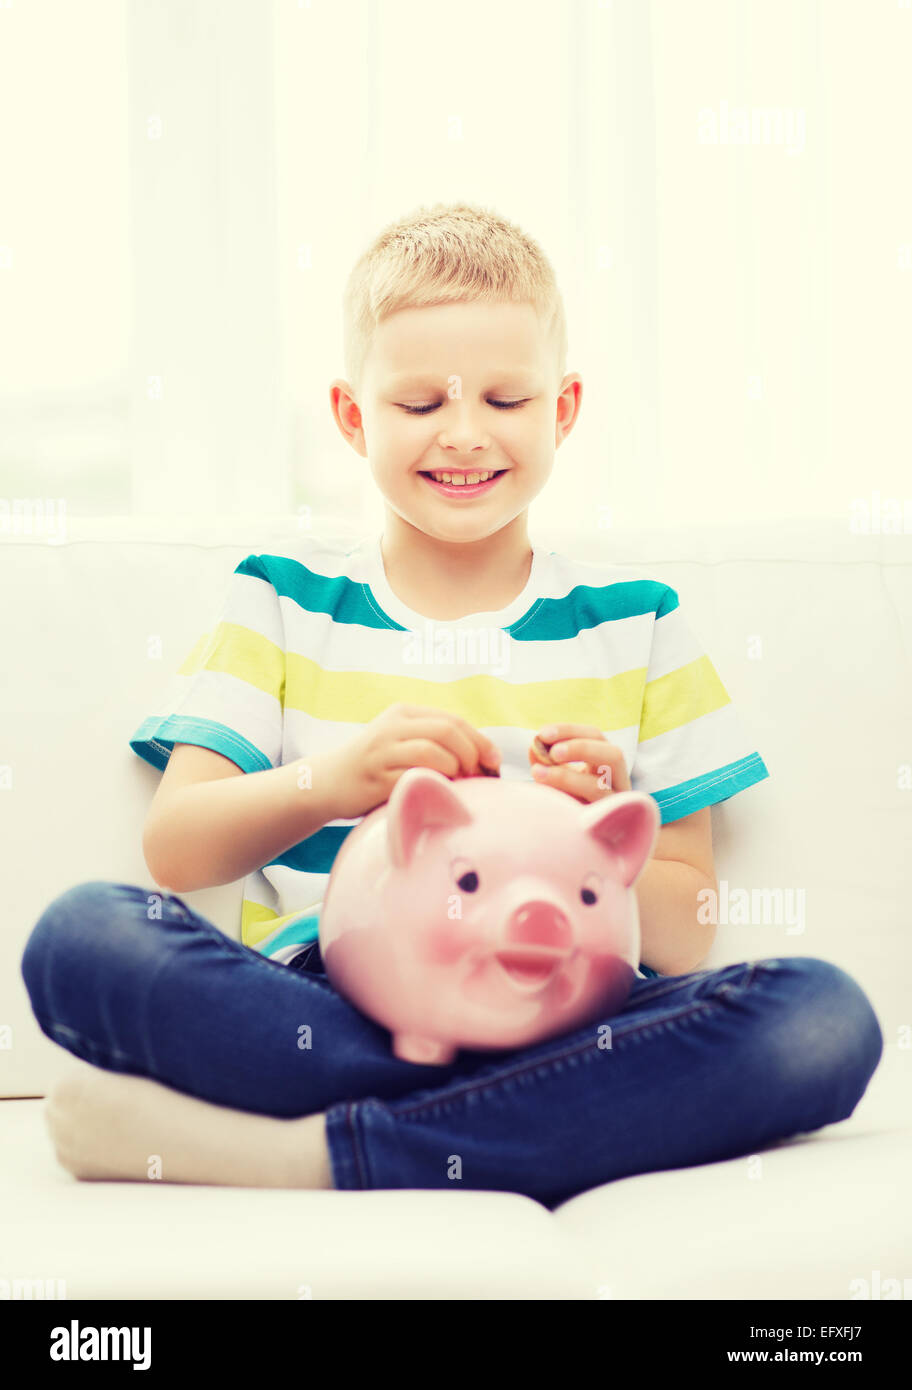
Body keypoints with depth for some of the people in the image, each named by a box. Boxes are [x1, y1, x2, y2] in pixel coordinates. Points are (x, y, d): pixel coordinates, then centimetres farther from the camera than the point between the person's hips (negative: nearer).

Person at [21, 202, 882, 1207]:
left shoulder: (629, 623, 13)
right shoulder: (284, 602, 13)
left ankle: (309, 1153, -29)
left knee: (826, 1018, -28)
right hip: (320, 1007, 0)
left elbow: (685, 935, 9)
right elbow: (173, 850, -1)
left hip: (559, 1020, 1)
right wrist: (332, 780, -20)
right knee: (80, 934, -28)